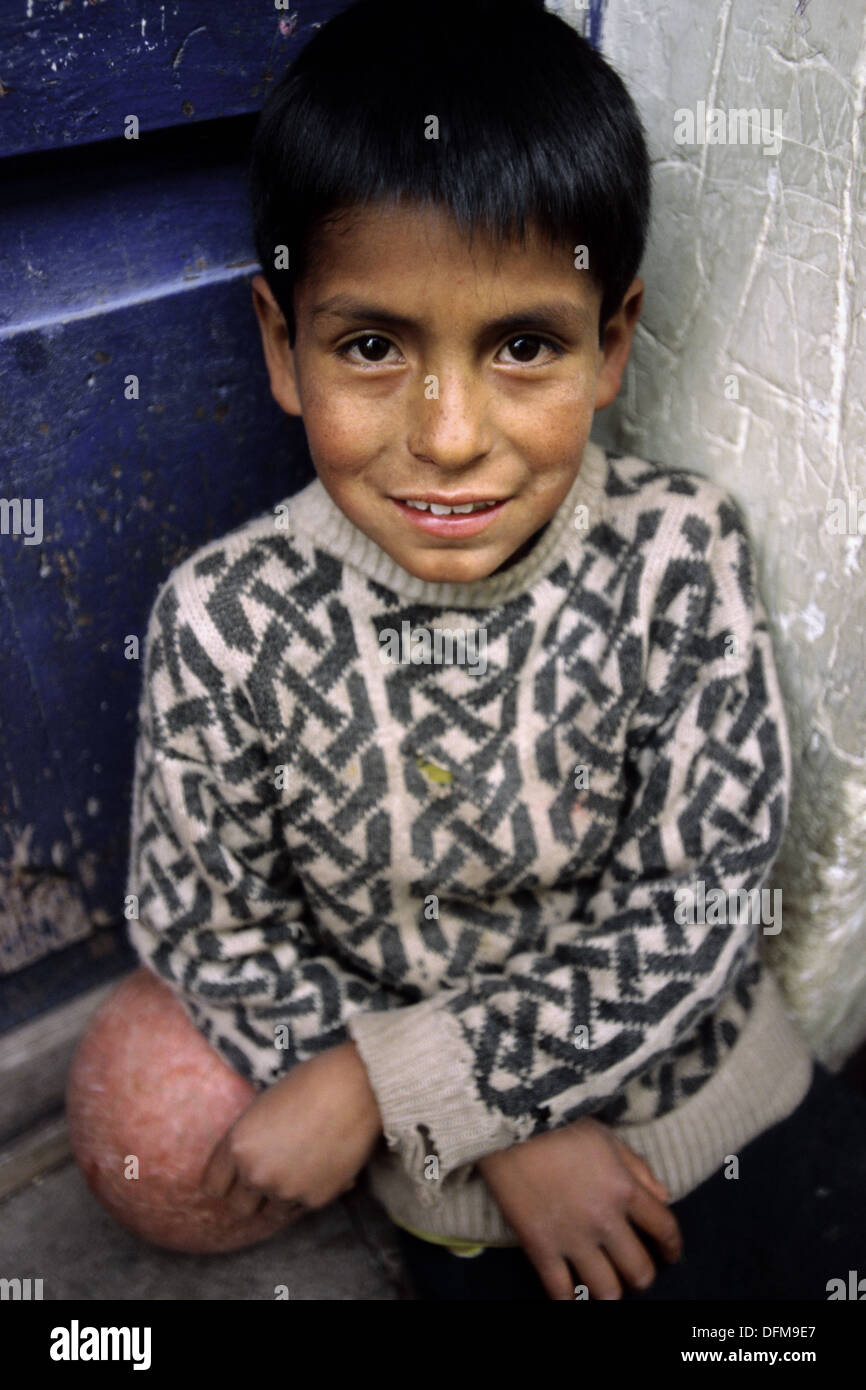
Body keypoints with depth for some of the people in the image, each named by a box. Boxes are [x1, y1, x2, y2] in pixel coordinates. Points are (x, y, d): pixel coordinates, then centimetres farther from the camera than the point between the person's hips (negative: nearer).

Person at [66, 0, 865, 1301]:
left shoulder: (677, 554, -21)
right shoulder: (228, 620, -22)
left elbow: (702, 903, -19)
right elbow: (206, 929, -12)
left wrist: (380, 1080, -22)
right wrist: (499, 1133, -17)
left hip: (736, 1119, 1)